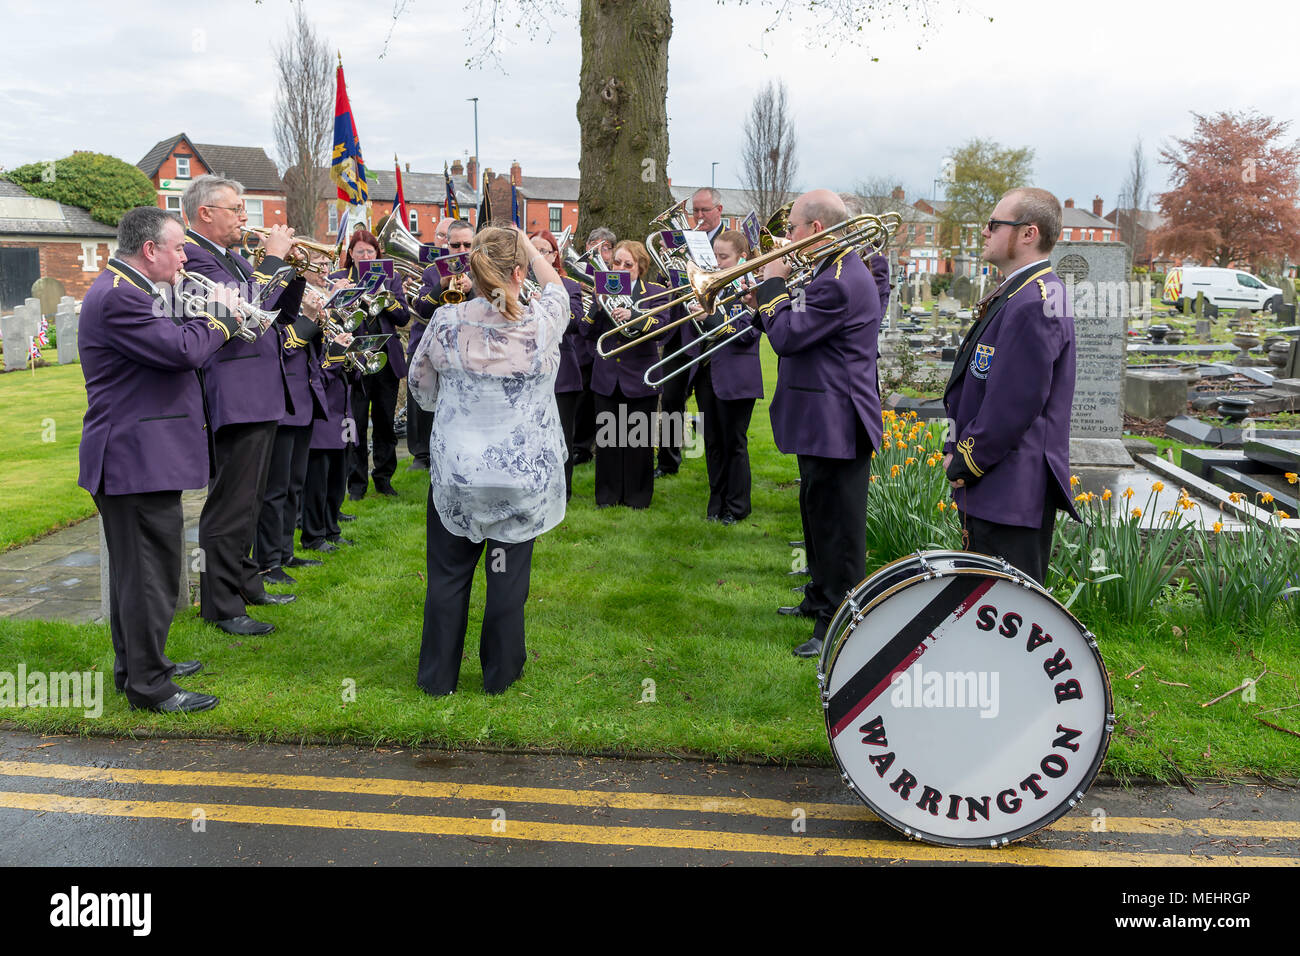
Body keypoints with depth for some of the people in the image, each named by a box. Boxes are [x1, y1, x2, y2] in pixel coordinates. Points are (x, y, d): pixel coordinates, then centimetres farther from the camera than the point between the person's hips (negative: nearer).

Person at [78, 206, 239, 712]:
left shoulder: (127, 289, 17)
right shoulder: (118, 296, -18)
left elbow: (169, 345, 19)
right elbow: (183, 350, -23)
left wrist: (211, 317, 7)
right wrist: (220, 316, -7)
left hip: (134, 456, 11)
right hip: (138, 458, -11)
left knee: (135, 568, 19)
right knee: (151, 571, -4)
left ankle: (137, 664, 33)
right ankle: (148, 685, 5)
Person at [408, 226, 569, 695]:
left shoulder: (445, 322, -9)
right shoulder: (542, 323, -13)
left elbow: (420, 387, 5)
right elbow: (556, 285, 12)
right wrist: (527, 245, 23)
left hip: (455, 471, 1)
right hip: (525, 475, -1)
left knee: (448, 575, 14)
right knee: (508, 576, 11)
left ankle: (438, 675, 27)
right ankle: (500, 674, 26)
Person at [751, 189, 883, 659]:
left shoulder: (838, 283, -22)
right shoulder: (839, 271, 13)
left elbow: (787, 337, -21)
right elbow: (800, 327, 16)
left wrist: (772, 284, -9)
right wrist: (768, 301, 3)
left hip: (836, 422, -11)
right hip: (823, 420, 11)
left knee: (837, 523, -3)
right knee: (818, 510, 23)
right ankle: (821, 593, 39)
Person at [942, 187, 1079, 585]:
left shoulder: (1034, 302, -19)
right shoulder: (1014, 294, 15)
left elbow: (1014, 404, -22)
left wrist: (964, 464, -13)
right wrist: (955, 449, 11)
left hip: (1011, 493, -10)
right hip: (993, 489, 10)